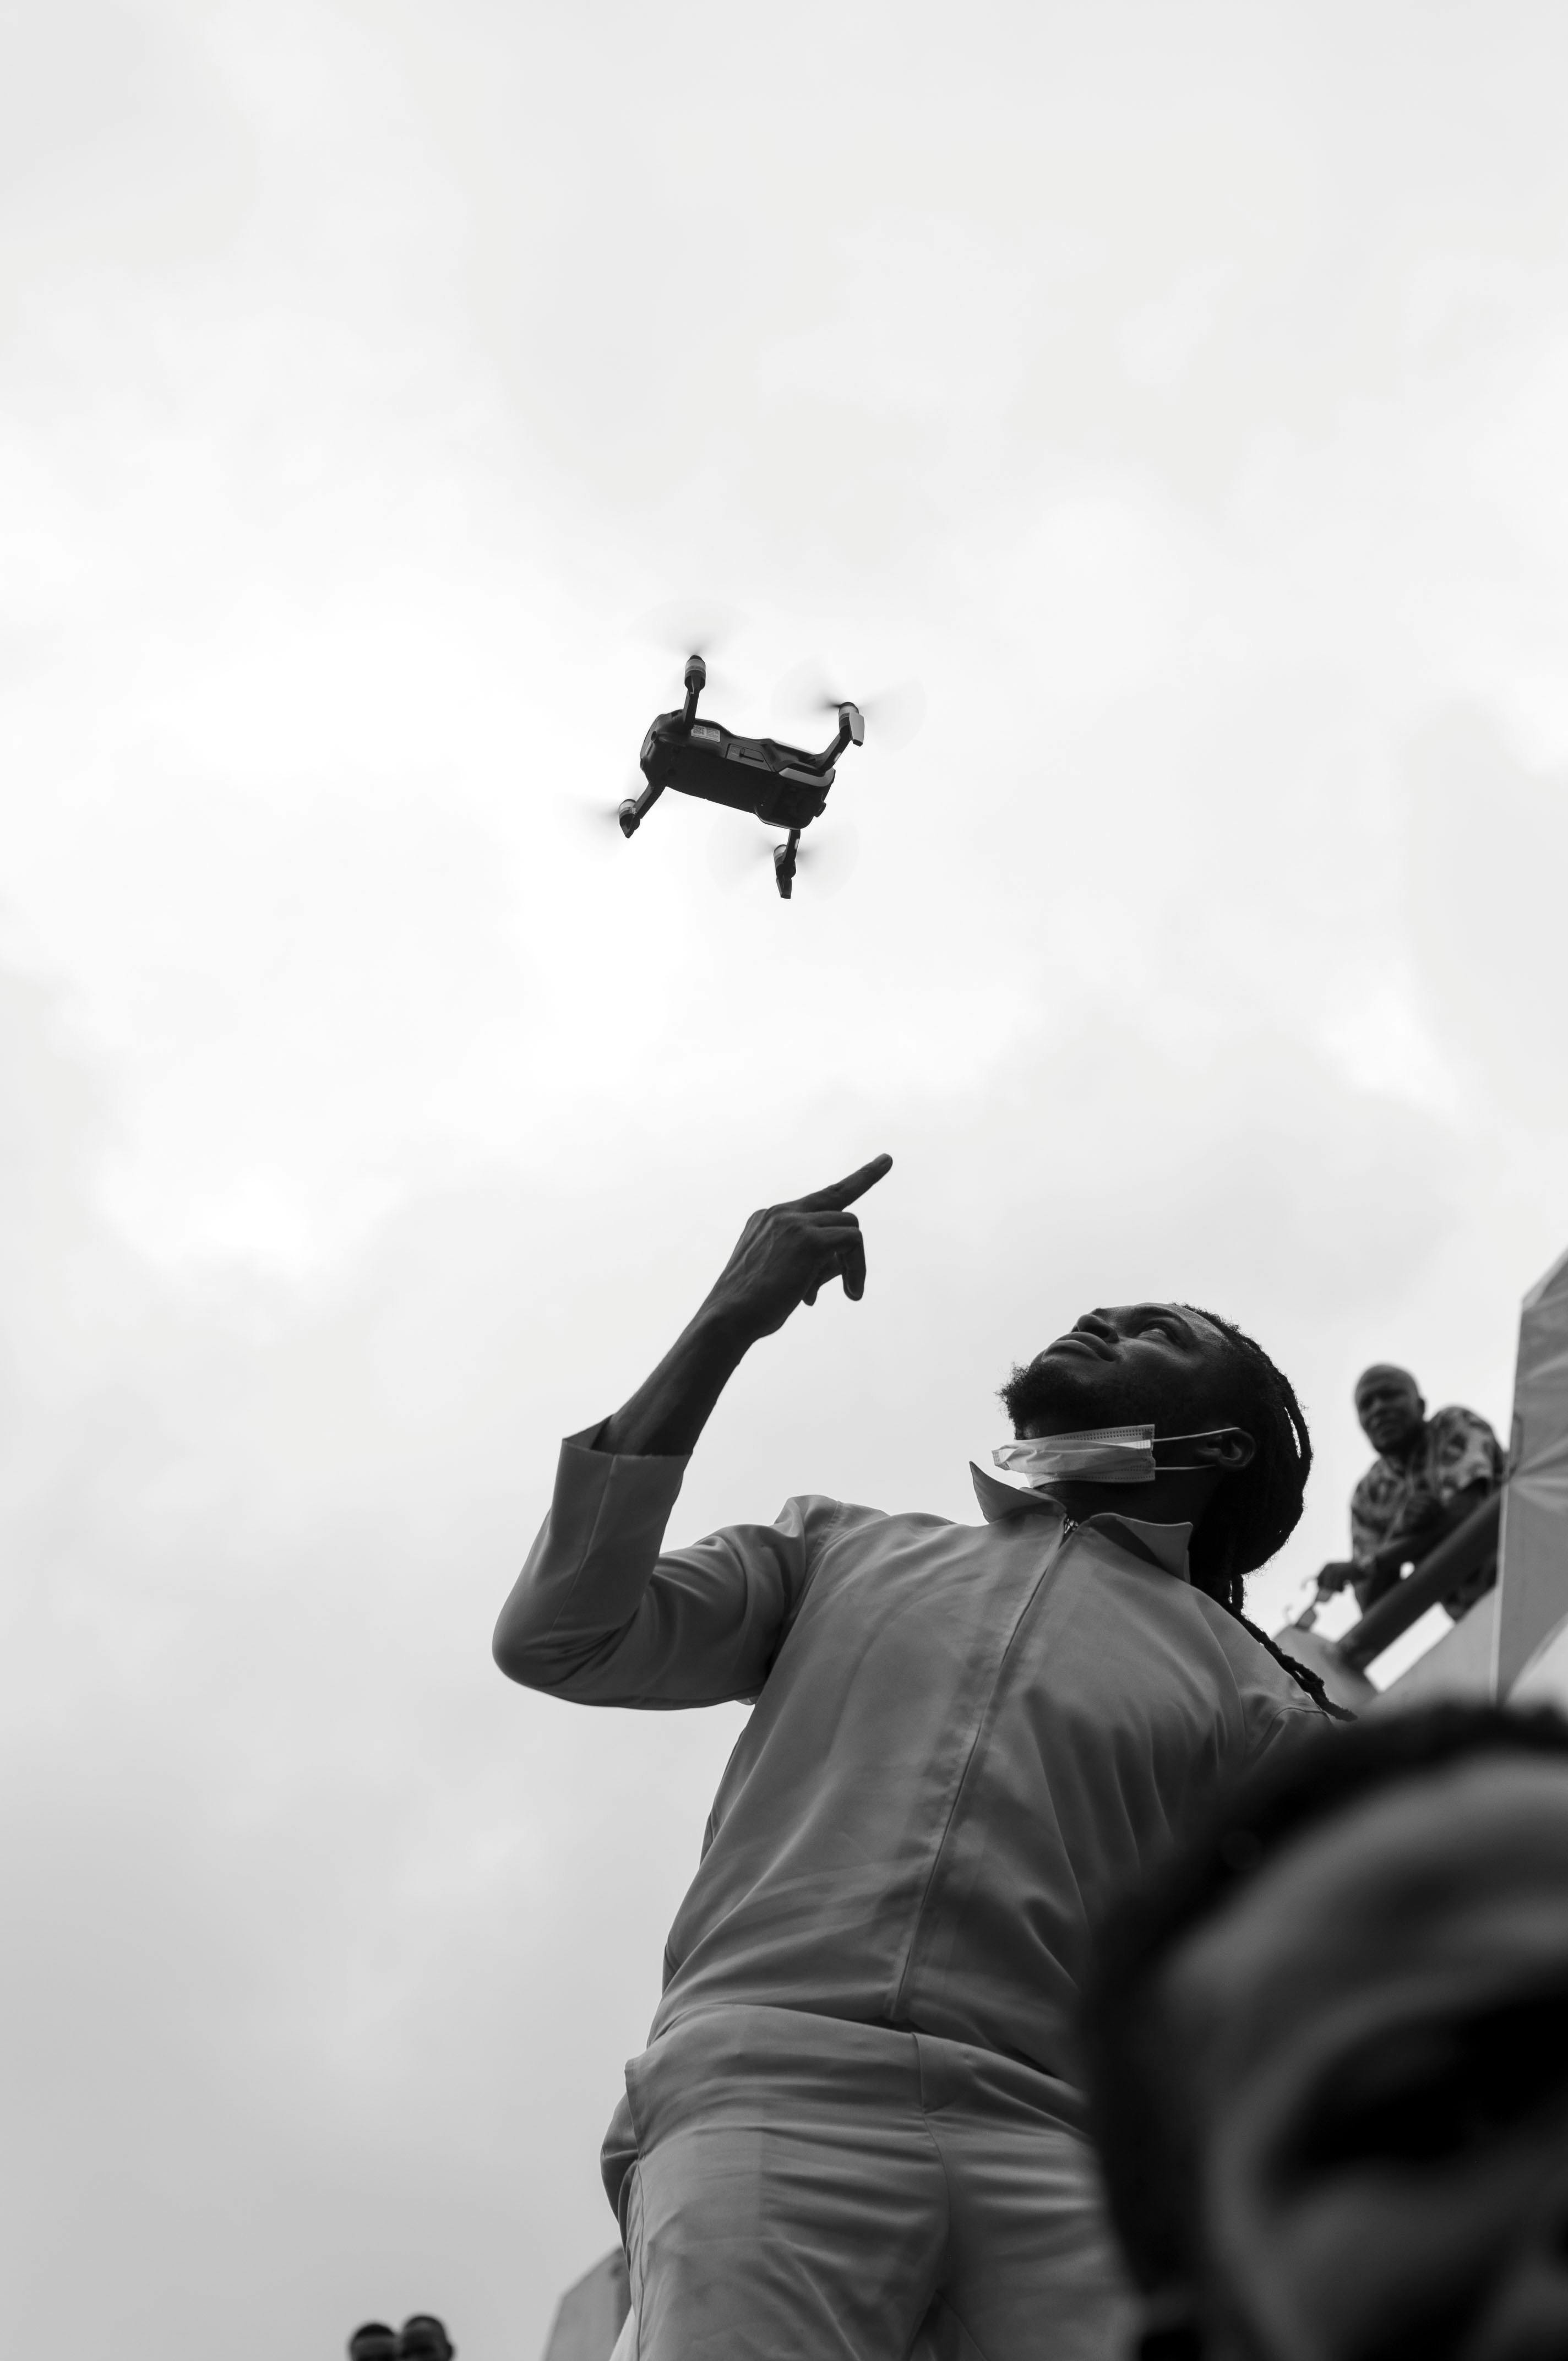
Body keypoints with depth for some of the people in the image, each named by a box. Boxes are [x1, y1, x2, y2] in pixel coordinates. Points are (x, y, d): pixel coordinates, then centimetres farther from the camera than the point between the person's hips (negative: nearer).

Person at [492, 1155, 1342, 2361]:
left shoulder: (1244, 1691, 21)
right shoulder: (839, 1553, 27)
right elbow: (559, 1642, 14)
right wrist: (722, 1330, 11)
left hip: (1050, 2139, 0)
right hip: (763, 2090, 0)